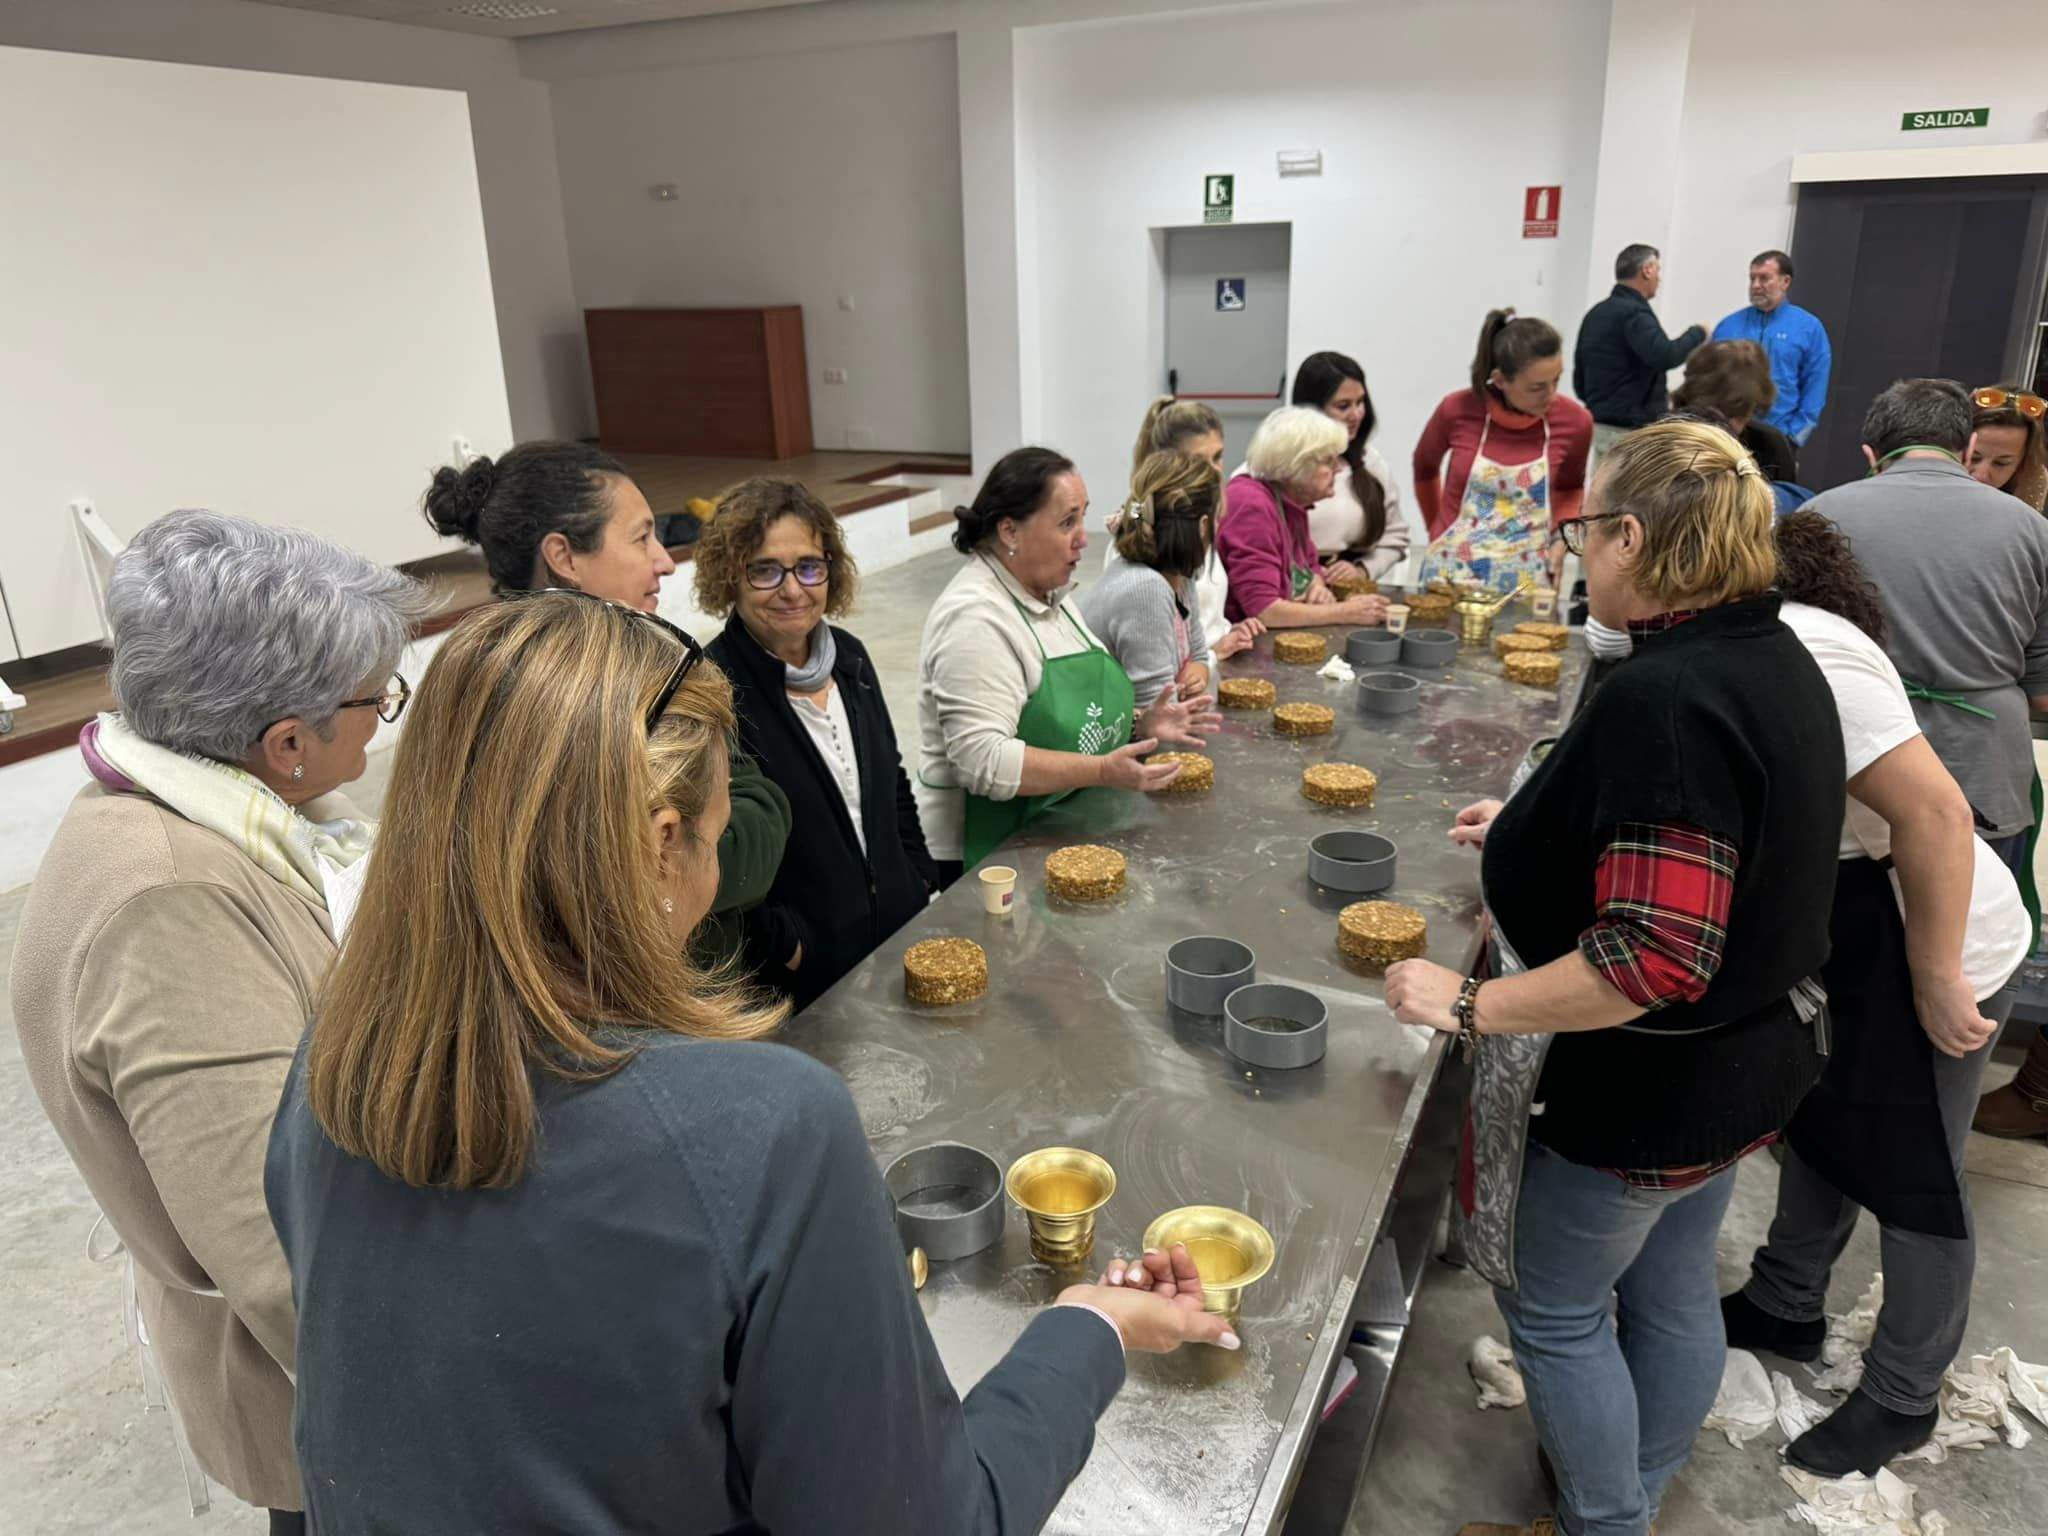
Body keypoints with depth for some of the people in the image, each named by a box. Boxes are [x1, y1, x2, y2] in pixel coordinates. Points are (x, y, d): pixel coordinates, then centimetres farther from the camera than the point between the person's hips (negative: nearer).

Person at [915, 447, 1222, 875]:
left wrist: (1139, 724, 2)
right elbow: (981, 759, -28)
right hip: (988, 856, -8)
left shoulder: (1050, 593, 8)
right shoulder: (976, 617, -22)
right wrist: (1102, 771, -29)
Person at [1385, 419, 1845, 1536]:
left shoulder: (1661, 701, -31)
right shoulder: (1774, 661, 0)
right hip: (1741, 1061, 9)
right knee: (1673, 1294, 26)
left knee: (1556, 1312, 13)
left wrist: (1469, 1006, -25)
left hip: (1638, 1088, -9)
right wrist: (1537, 831, 15)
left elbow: (1652, 959, -34)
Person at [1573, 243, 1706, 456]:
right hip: (1633, 429, -9)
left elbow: (1579, 380, 18)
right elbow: (1664, 356, -27)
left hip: (1599, 425, 9)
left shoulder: (1595, 314, 14)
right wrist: (1697, 333, -10)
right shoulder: (1634, 312, -13)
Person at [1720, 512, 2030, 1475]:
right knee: (1820, 1123, 23)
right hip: (1845, 939, 9)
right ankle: (1784, 1309, 44)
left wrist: (1935, 981, -22)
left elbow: (1934, 813, -30)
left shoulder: (1797, 652, -30)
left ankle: (1901, 1402, 30)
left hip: (1934, 945, -9)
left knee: (1912, 1178, 9)